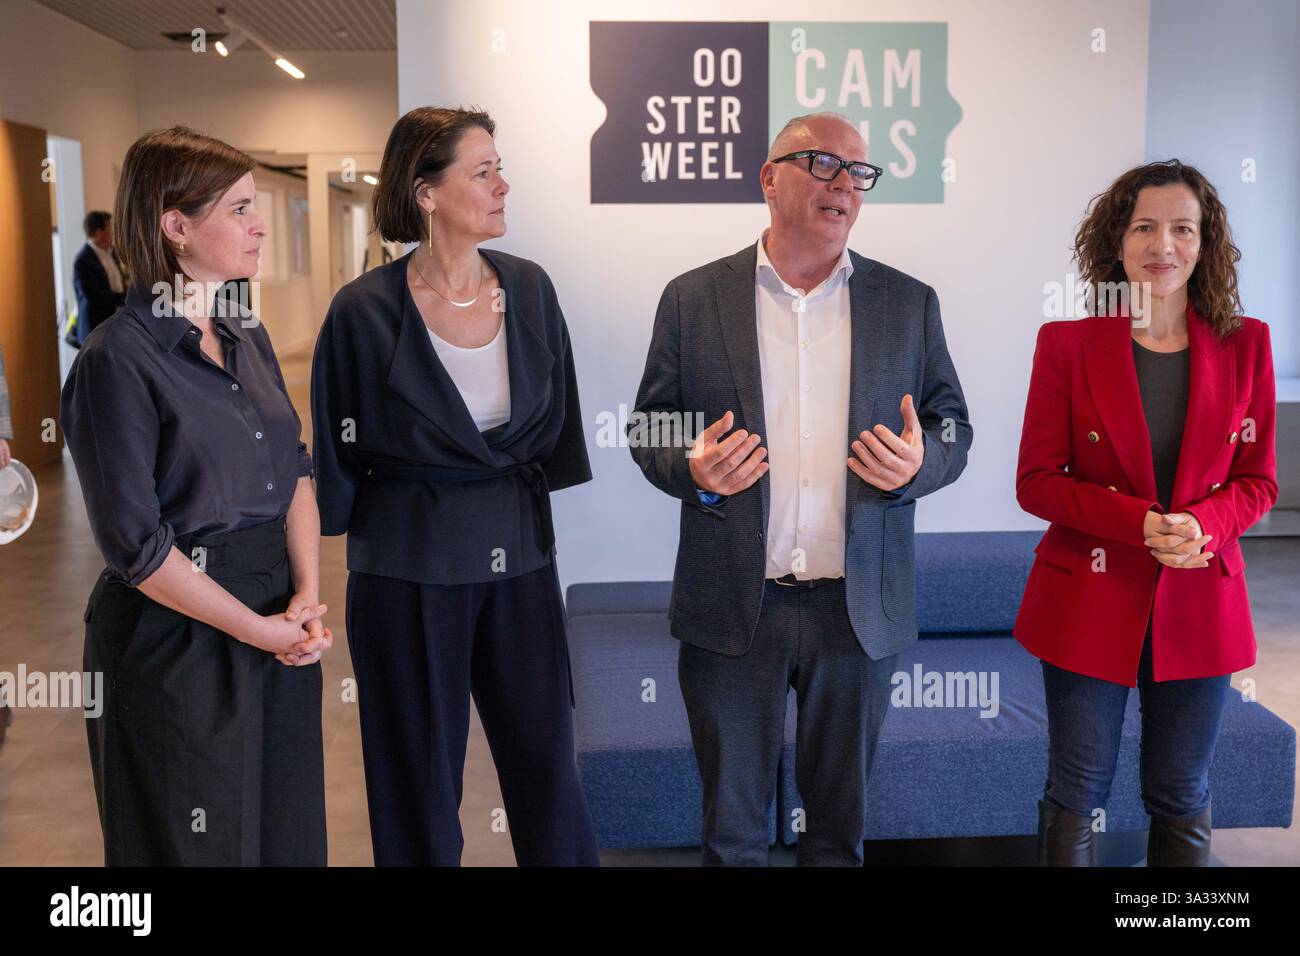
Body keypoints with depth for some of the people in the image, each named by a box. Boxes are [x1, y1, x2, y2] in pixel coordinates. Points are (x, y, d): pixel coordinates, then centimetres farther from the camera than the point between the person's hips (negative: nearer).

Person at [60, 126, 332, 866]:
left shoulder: (249, 336, 7)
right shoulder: (118, 360, -15)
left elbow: (295, 472, 7)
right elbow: (136, 544, -16)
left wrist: (308, 598, -6)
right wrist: (255, 628, -12)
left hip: (282, 625, 7)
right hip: (177, 641, -6)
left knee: (288, 833, 18)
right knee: (200, 842, 11)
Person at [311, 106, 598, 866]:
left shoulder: (530, 289, -1)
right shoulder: (366, 312, -13)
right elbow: (341, 458, -3)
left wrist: (521, 505, 12)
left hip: (520, 554, 4)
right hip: (409, 569, -3)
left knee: (546, 761, 11)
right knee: (422, 780, 11)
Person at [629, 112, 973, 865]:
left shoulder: (910, 304, 4)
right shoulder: (692, 299, 0)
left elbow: (954, 428, 8)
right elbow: (649, 429, 4)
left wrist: (918, 463, -15)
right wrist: (693, 470, -17)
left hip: (860, 607, 1)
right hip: (732, 607, -1)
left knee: (842, 822, 17)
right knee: (732, 824, 14)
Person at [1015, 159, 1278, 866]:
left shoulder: (1244, 344, 2)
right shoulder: (1067, 343, -4)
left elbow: (1258, 480, 6)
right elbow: (1036, 482, -5)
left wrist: (1202, 524, -16)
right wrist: (1140, 523, -19)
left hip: (1199, 605, 2)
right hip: (1090, 604, -2)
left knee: (1182, 801, 15)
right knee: (1078, 794, 9)